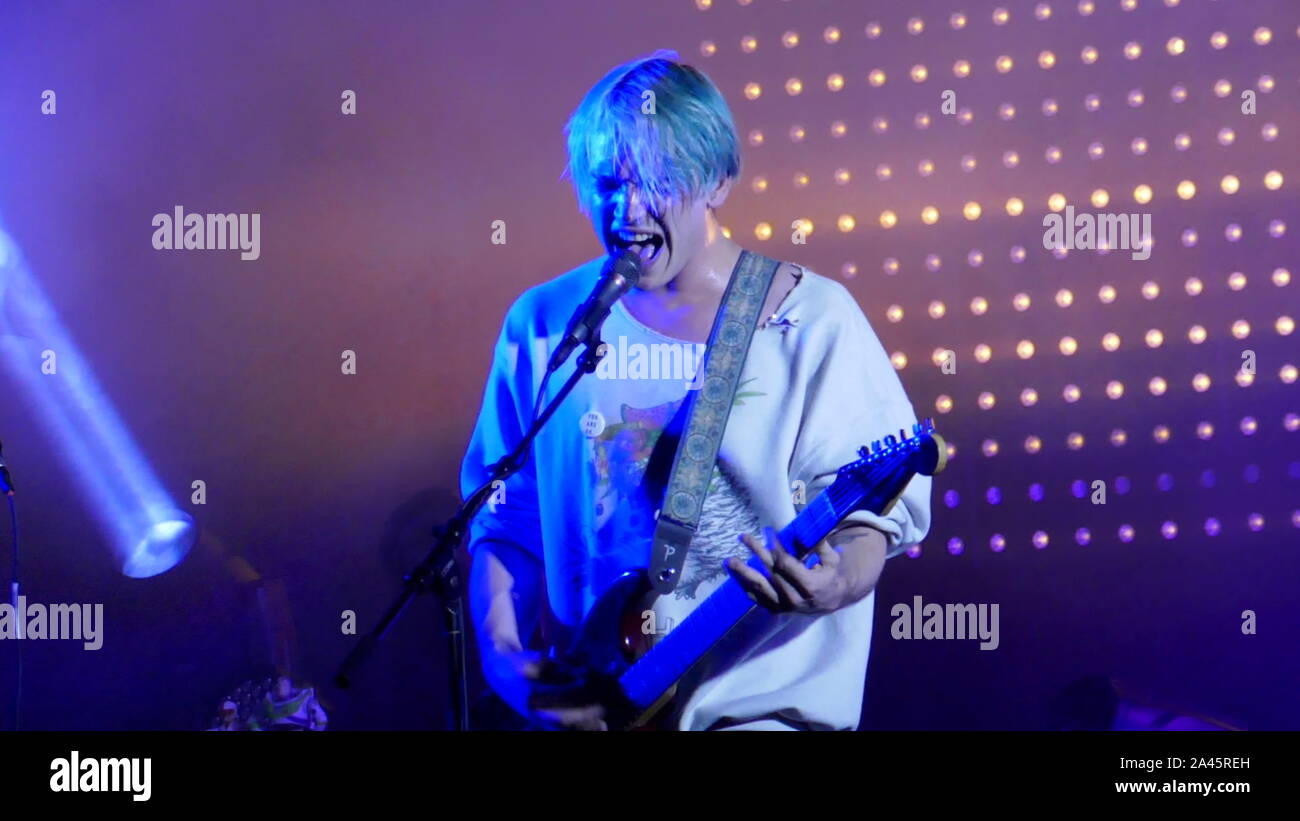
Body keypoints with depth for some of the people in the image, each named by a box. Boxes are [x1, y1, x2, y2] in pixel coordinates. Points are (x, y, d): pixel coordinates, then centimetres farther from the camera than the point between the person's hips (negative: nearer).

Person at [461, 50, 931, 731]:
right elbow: (505, 514, 10)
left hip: (765, 698, -3)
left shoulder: (812, 321, -3)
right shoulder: (542, 322, 6)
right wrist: (501, 652, -4)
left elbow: (878, 502, -3)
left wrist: (839, 583, -24)